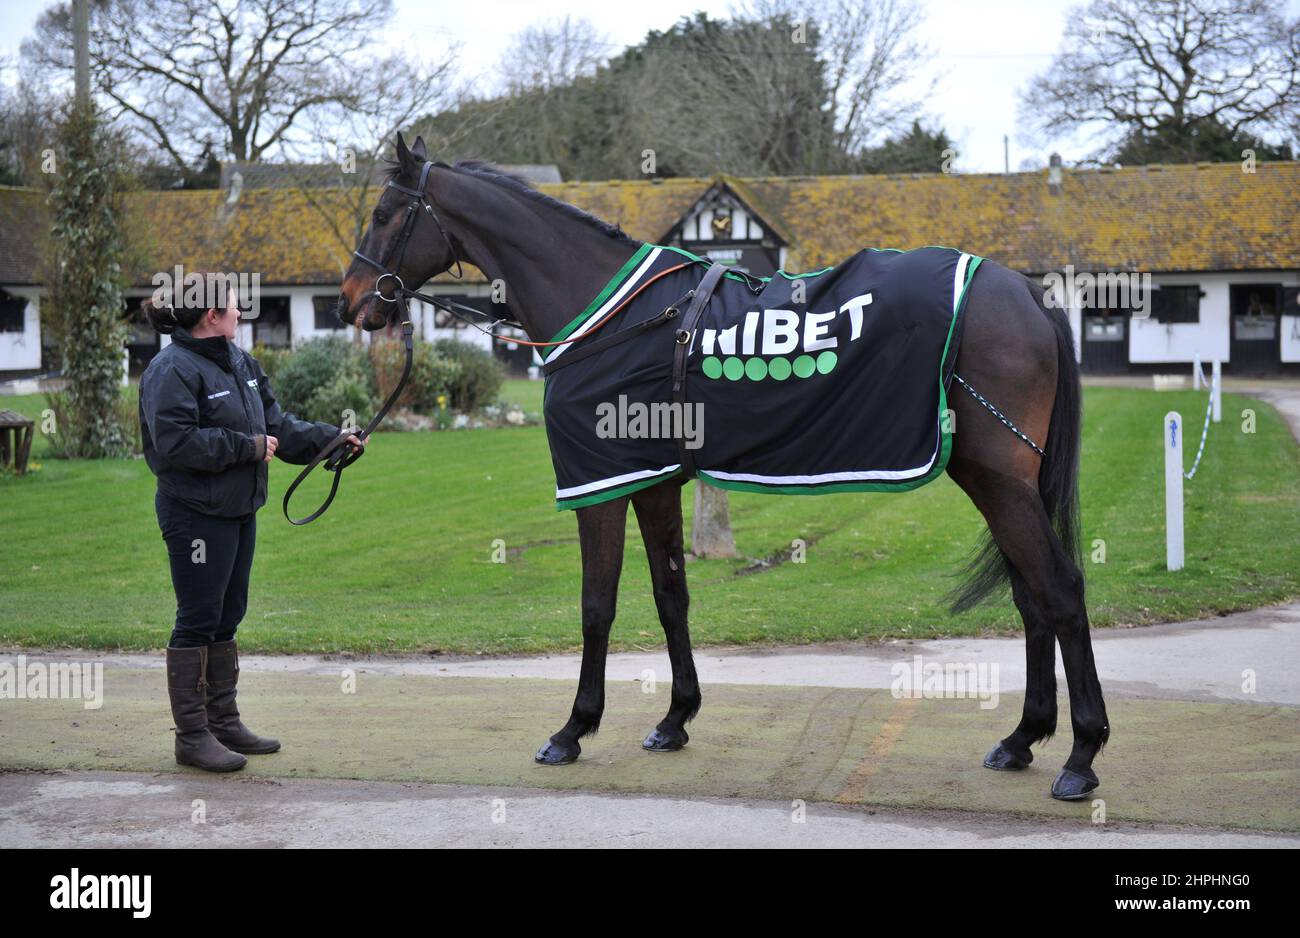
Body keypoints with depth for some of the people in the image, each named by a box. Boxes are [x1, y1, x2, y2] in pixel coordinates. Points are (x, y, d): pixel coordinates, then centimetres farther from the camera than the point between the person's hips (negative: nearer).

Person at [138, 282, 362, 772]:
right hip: (196, 515, -9)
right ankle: (192, 736, 6)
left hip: (238, 510, 9)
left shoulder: (240, 362, 11)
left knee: (226, 619, 16)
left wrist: (331, 438, 5)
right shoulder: (172, 371, -16)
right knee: (197, 621, -3)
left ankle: (224, 722, 27)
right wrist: (248, 446, -19)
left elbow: (277, 426, 15)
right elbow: (175, 442, -25)